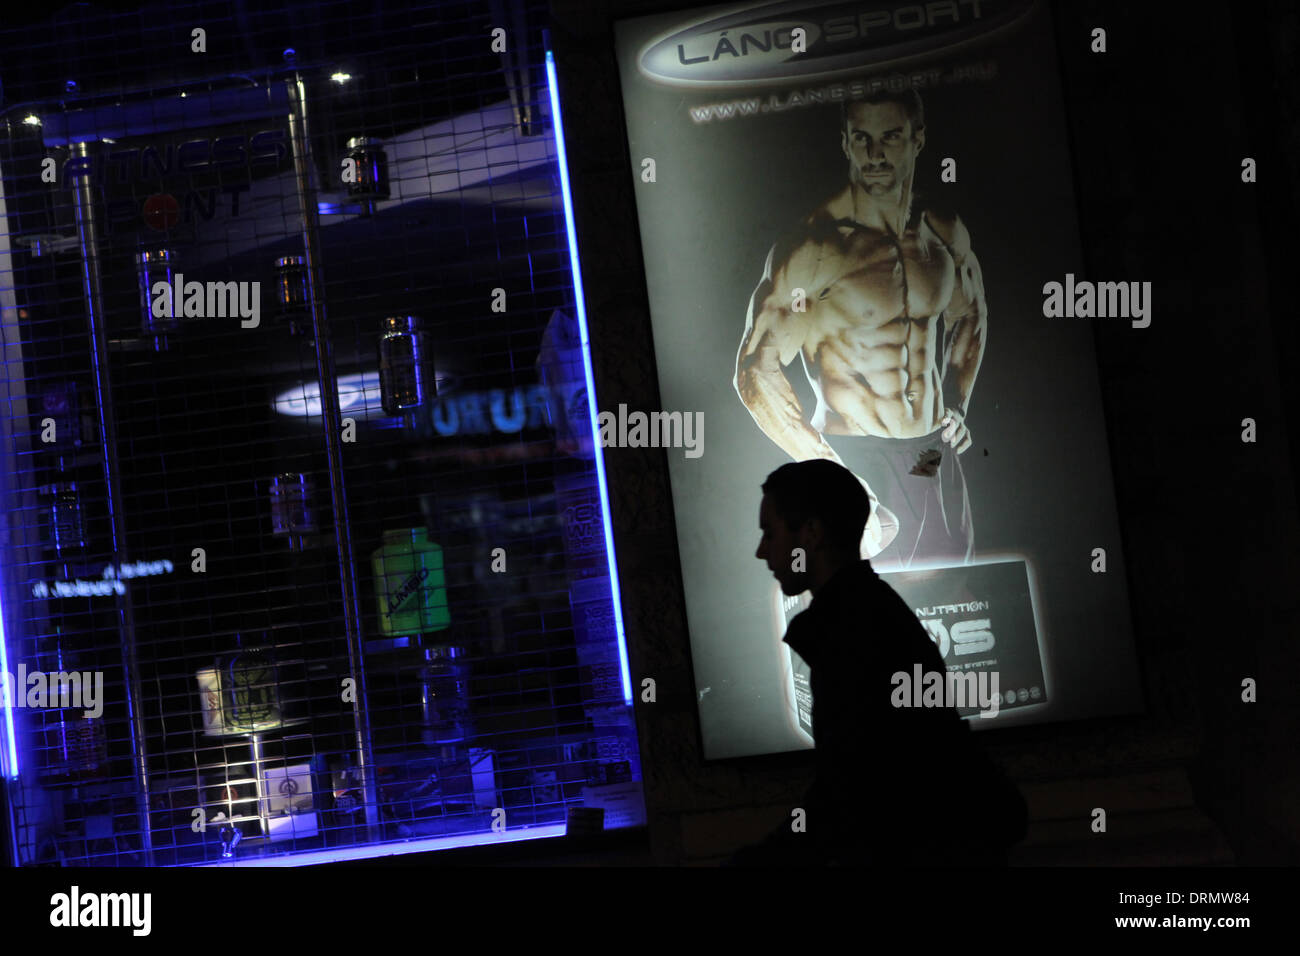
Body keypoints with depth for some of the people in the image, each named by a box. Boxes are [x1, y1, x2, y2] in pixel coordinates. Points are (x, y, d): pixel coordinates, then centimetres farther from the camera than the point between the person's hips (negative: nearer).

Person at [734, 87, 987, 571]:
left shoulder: (947, 235, 7)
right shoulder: (813, 249, -14)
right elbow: (755, 371, -16)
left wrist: (957, 405, 13)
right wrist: (835, 477, -20)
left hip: (938, 457, 6)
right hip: (855, 460, -6)